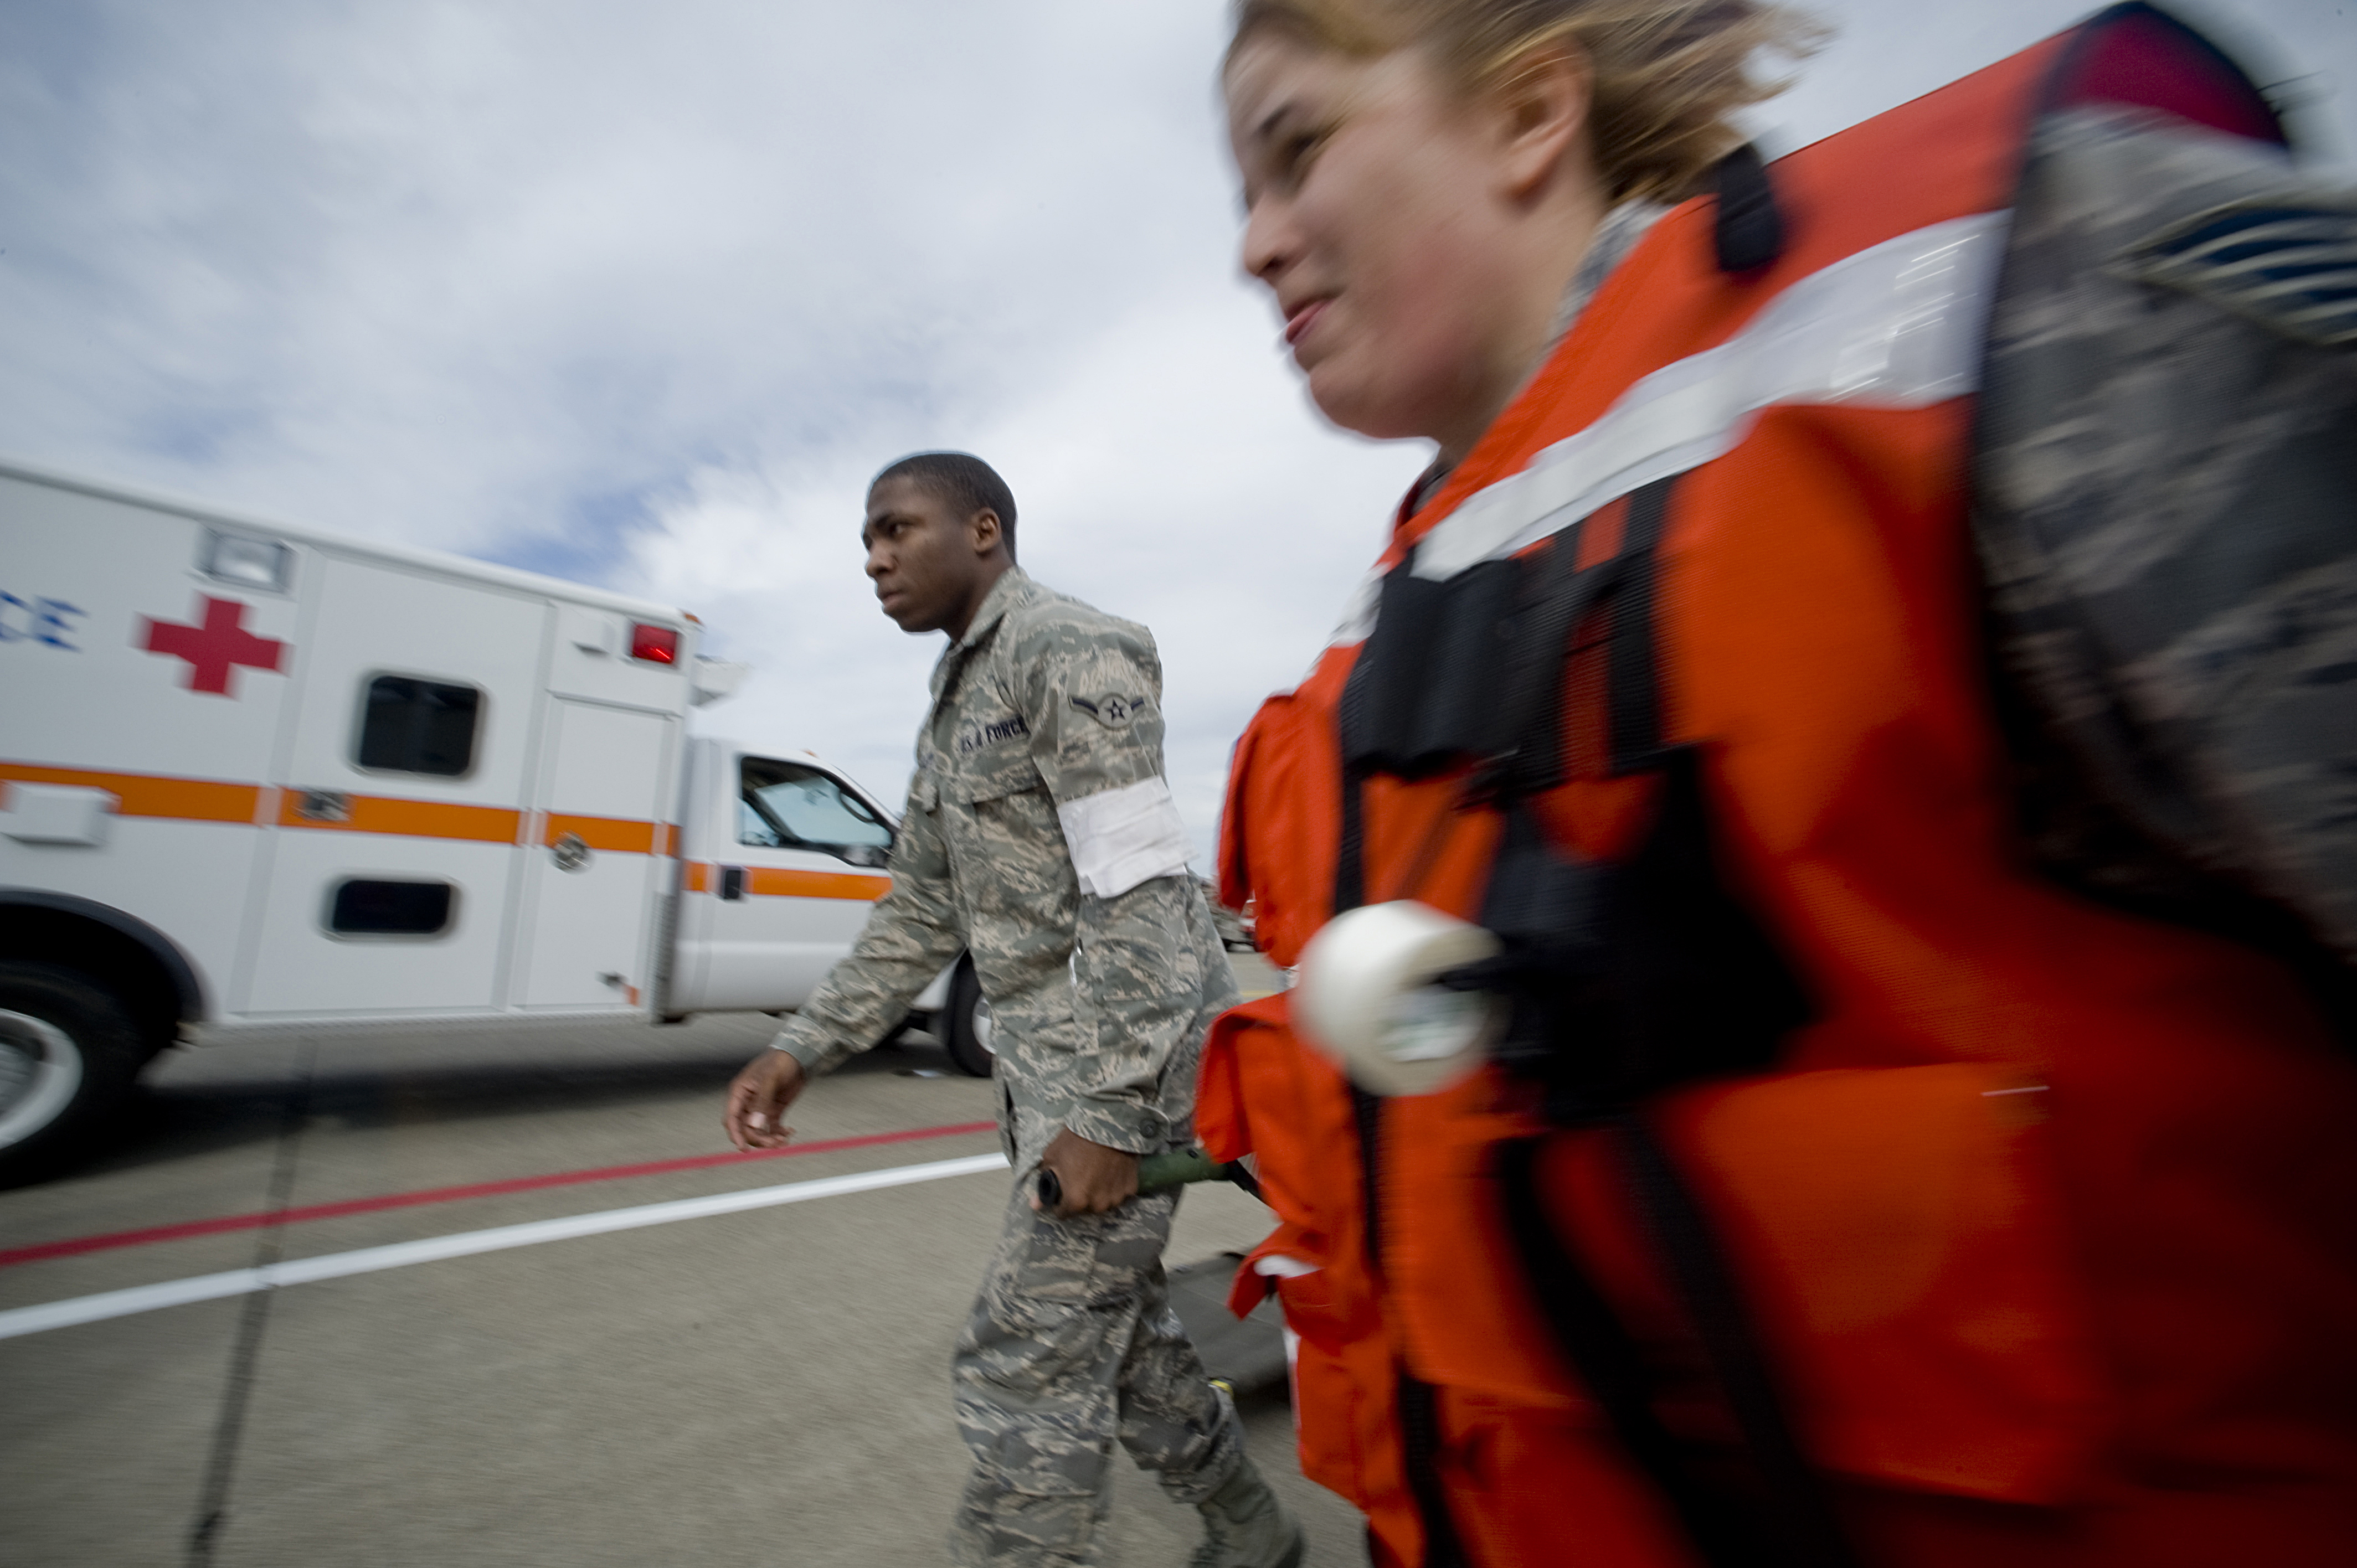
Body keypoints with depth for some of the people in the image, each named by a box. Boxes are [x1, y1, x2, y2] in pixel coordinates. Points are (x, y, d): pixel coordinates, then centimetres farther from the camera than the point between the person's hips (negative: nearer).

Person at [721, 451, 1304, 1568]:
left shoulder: (1066, 650, -12)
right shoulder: (955, 705, 17)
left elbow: (1141, 893, -21)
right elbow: (921, 911, 17)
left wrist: (1106, 1111, -23)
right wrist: (803, 1050, 11)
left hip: (1130, 1054, -10)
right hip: (1049, 1056, 10)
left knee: (1028, 1361, -1)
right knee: (1110, 1325, 21)